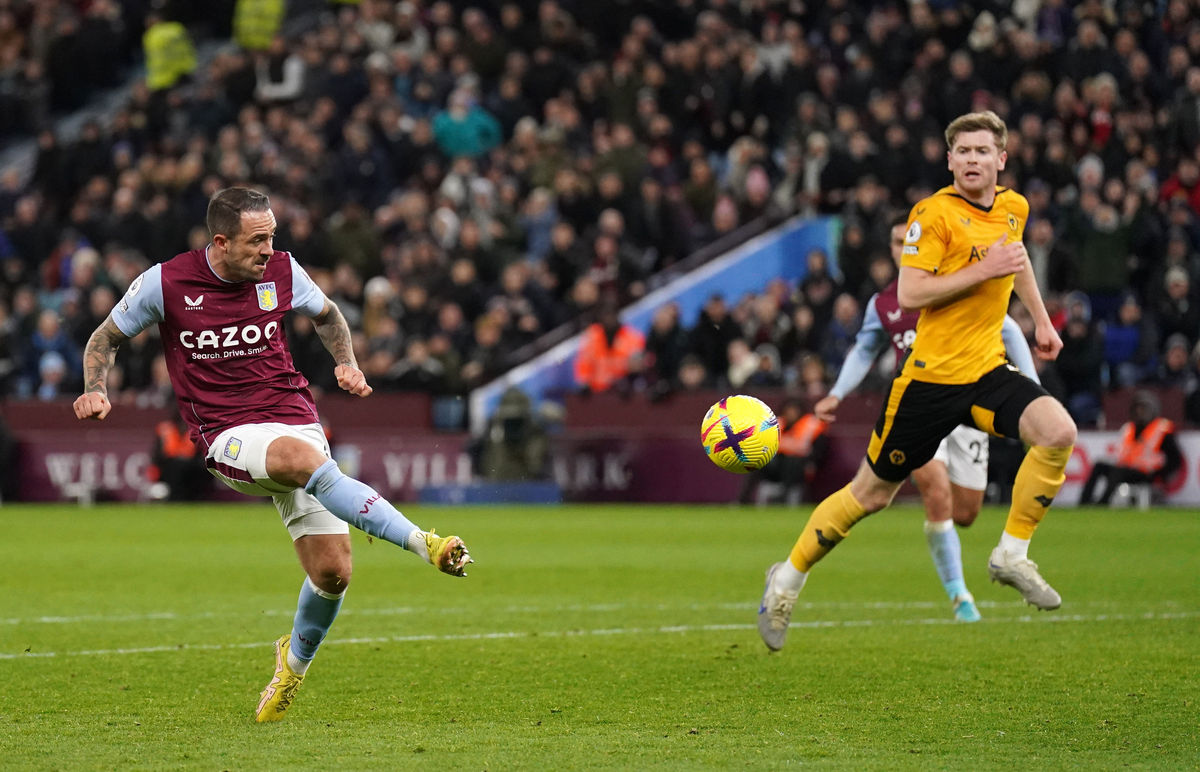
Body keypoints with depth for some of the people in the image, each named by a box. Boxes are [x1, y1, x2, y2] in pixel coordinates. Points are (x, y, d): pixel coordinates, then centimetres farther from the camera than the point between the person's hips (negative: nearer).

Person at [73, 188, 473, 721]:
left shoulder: (281, 272, 2)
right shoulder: (165, 282, -5)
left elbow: (327, 314, 23)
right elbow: (106, 338, 10)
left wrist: (346, 363, 6)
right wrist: (96, 390, -8)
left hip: (295, 420, 3)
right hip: (229, 436, -3)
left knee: (332, 572, -5)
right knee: (305, 458, -38)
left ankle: (295, 660, 27)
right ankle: (424, 544, -41)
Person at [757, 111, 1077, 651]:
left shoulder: (1013, 207, 8)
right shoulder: (934, 213, -13)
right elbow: (909, 294, -21)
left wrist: (1040, 318, 30)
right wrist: (983, 270, -23)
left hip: (987, 370, 5)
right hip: (930, 375, -5)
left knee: (1058, 432, -22)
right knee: (871, 493, 4)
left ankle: (1012, 555, -7)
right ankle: (788, 579, 24)